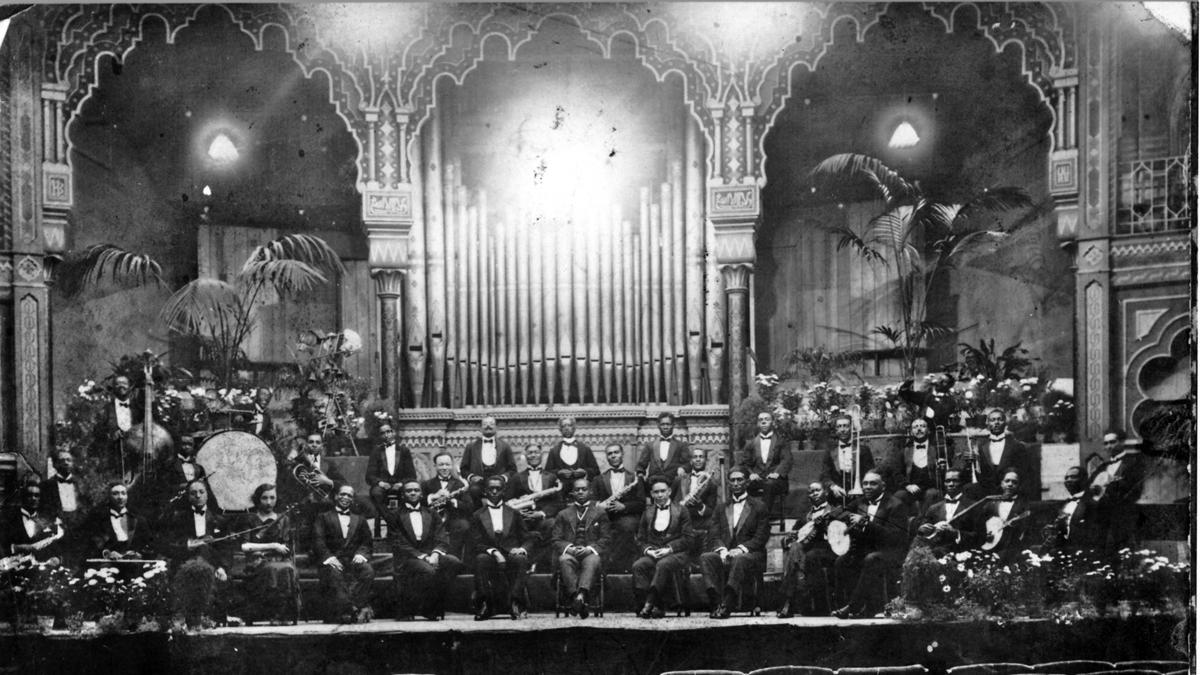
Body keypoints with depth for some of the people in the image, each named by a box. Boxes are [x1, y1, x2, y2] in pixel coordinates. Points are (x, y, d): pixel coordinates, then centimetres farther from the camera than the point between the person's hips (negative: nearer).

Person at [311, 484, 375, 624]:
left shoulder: (359, 520, 28)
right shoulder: (323, 518, 18)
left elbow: (366, 543, 16)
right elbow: (318, 542, 4)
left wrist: (361, 554, -8)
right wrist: (329, 557, -15)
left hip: (354, 560, 2)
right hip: (332, 561, -2)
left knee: (368, 571, -32)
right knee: (334, 574, -38)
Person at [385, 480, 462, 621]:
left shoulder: (432, 515, 21)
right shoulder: (394, 516, 10)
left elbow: (442, 540, 10)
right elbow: (398, 544, -2)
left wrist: (435, 554, -14)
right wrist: (422, 556, -15)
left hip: (431, 555, 4)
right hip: (407, 558, -4)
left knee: (454, 562, -28)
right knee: (428, 570, -37)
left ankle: (435, 608, -19)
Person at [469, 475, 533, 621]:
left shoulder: (514, 514, 19)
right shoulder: (478, 516, 16)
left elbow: (528, 539, 14)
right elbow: (477, 543, 4)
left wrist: (522, 549, -10)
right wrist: (493, 551, -15)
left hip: (512, 555, 1)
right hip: (491, 557, -1)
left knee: (520, 559, -34)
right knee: (481, 559, -35)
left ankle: (515, 603, -38)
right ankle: (485, 605, -33)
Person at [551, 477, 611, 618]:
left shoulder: (600, 513, 20)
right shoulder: (563, 514, 23)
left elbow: (605, 539, 10)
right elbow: (557, 540, 13)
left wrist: (590, 548, -9)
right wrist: (569, 548, -8)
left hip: (591, 553, -1)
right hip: (569, 552, 1)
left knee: (592, 561, -38)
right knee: (564, 560, -36)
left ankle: (581, 595, -60)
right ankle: (578, 598, -50)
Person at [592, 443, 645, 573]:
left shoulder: (634, 478, 16)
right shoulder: (599, 480, 22)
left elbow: (641, 503, 7)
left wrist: (623, 506, -10)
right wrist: (601, 506, -10)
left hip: (627, 517, -1)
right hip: (606, 519, 1)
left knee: (628, 526, -37)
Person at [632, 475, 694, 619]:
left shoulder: (681, 511, 12)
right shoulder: (647, 513, 21)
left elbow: (687, 539, 3)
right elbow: (640, 539, 17)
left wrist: (669, 549, -11)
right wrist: (648, 550, -6)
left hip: (675, 554, -3)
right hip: (652, 554, 3)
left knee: (663, 564, -38)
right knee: (638, 565, -31)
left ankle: (649, 603, -43)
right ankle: (655, 607, -38)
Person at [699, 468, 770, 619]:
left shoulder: (759, 507, 12)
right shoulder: (721, 507, 23)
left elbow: (761, 538, 1)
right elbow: (713, 536, 12)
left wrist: (740, 549, -15)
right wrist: (721, 550, -11)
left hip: (750, 554, -3)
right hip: (724, 555, 3)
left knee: (739, 560, -38)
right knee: (705, 557, -29)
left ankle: (727, 605, -49)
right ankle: (716, 602, -44)